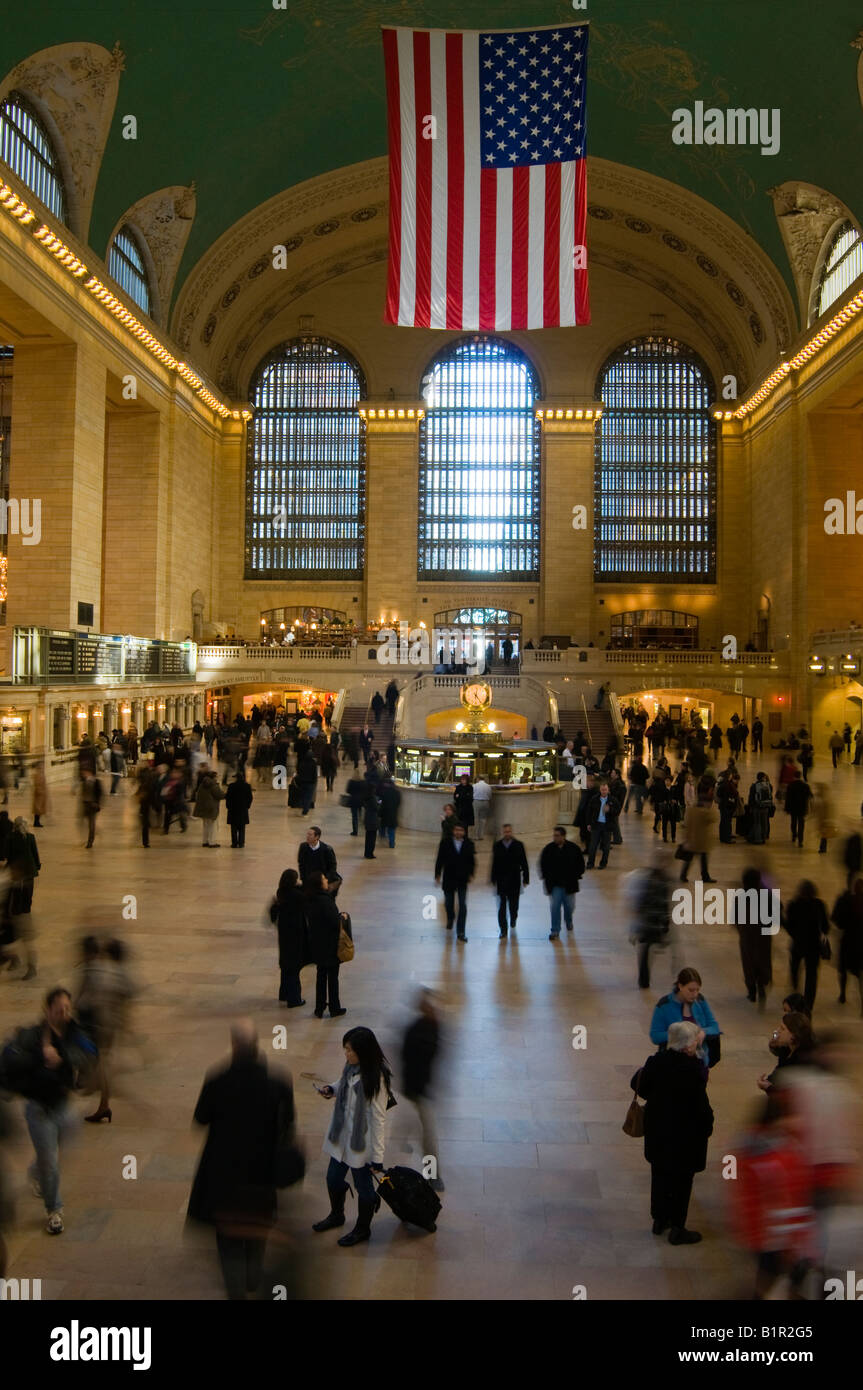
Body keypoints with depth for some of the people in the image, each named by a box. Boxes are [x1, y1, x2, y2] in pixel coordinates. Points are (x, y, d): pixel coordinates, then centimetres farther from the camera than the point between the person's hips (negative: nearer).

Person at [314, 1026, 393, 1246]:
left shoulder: (376, 1078, -28)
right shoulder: (352, 1067, -6)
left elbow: (379, 1119, -23)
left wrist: (377, 1156, -20)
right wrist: (332, 1090, -7)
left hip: (362, 1141, -7)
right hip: (342, 1135, 7)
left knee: (363, 1186, 14)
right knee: (333, 1179, 23)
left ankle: (363, 1228, 38)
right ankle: (336, 1215, 51)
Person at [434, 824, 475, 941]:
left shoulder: (468, 844, -2)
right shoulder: (445, 842, -6)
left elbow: (472, 861, 5)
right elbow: (440, 859, -4)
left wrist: (470, 874, -3)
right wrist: (438, 874, -5)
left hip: (462, 879, 0)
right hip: (449, 878, 0)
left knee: (463, 906, -3)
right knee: (448, 902, 14)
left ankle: (460, 932, 2)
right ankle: (450, 918, 47)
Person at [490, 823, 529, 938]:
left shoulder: (518, 845, -1)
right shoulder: (497, 845, 2)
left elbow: (524, 863, 1)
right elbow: (494, 863, 4)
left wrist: (526, 878, -1)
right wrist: (493, 879, 4)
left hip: (514, 880, 0)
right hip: (501, 880, 0)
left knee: (513, 904, 12)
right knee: (501, 906, -2)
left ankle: (513, 920, 40)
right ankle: (503, 929, 3)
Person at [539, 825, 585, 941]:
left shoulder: (573, 848, -6)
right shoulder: (548, 849, -5)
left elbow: (580, 863, 4)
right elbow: (543, 864, 6)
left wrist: (576, 876, 0)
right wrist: (545, 877, -1)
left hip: (569, 884, 1)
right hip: (554, 884, -1)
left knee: (569, 906, 15)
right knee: (555, 907, -5)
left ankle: (568, 921, 46)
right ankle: (555, 931, 2)